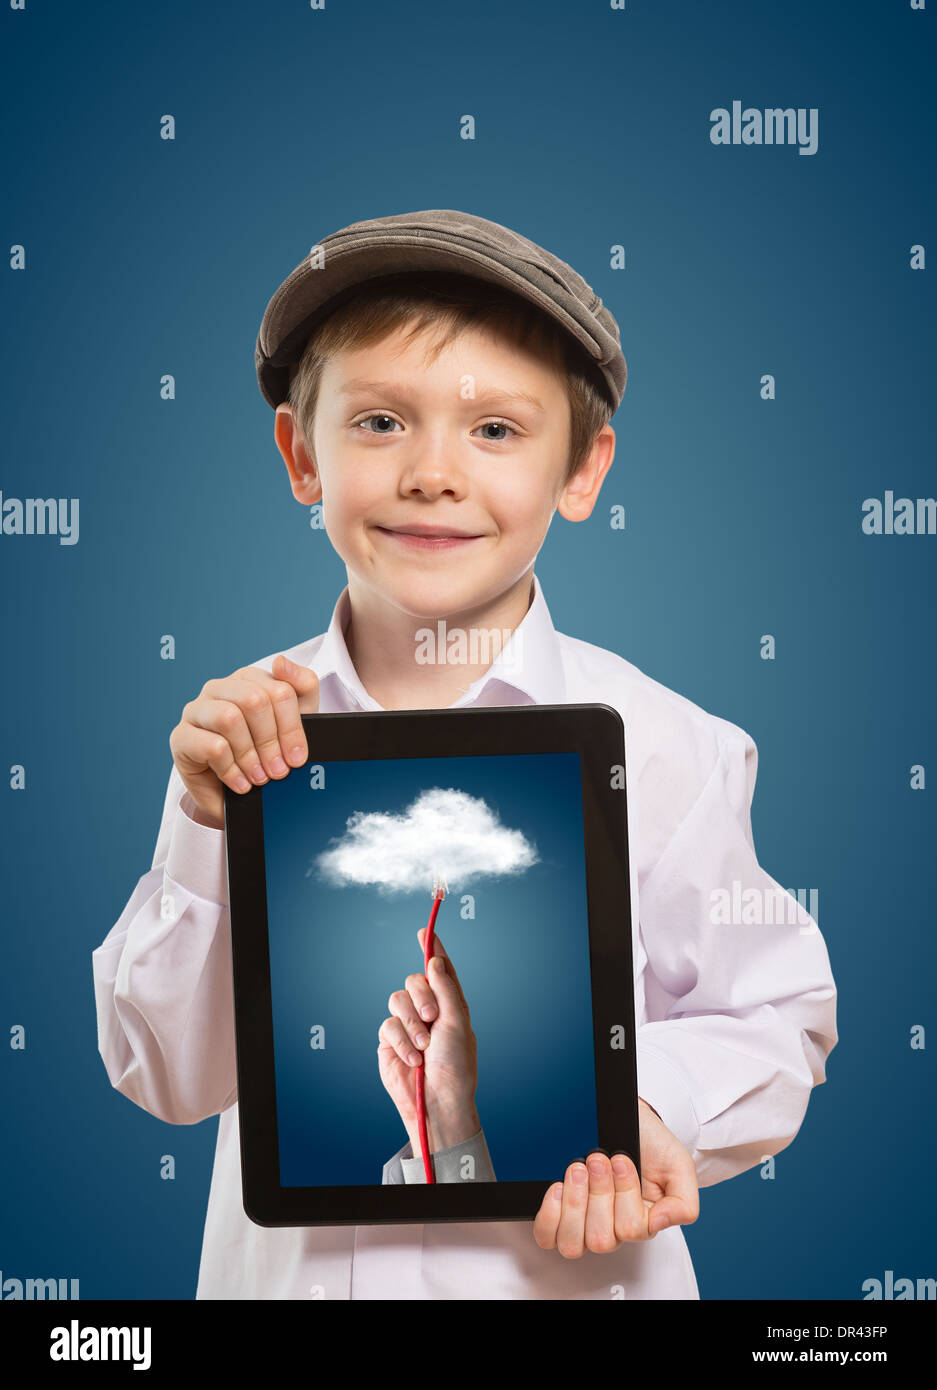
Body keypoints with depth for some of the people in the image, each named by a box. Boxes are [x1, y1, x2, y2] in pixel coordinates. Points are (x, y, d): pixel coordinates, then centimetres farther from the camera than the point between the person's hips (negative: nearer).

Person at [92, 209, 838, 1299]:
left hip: (556, 1274, -1)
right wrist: (211, 825, -20)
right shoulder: (249, 724, -9)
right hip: (283, 1264, 2)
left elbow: (777, 1024, -4)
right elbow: (170, 1078, -7)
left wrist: (643, 1101, -22)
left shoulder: (665, 749, -15)